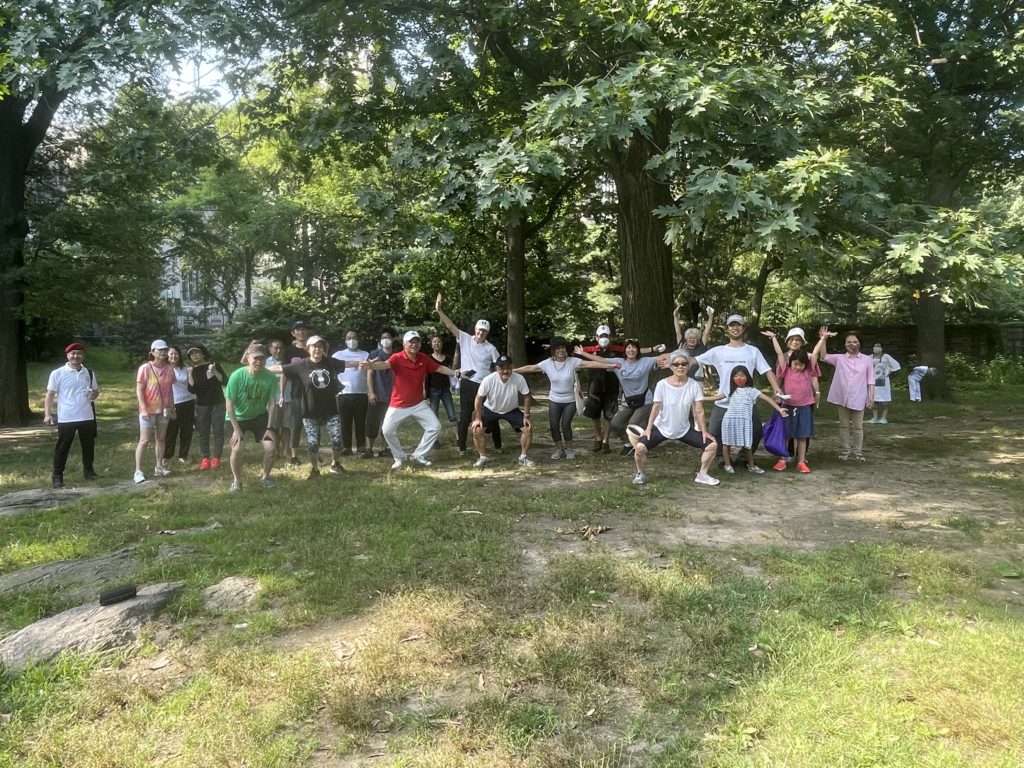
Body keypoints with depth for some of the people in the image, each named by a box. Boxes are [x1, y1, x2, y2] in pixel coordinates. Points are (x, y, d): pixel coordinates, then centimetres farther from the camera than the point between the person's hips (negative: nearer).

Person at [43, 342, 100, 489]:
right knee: (62, 447, 3)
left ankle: (88, 470, 29)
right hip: (66, 418, -4)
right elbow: (50, 394, -3)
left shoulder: (89, 373, 7)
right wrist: (47, 414, -11)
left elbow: (95, 390, 19)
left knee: (89, 445, 13)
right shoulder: (57, 373, -5)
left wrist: (95, 394, -5)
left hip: (87, 417, 4)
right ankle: (57, 476, 10)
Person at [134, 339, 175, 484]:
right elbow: (139, 390, -11)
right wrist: (143, 409, -17)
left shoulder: (169, 369, 4)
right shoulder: (145, 368, -10)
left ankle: (159, 467, 20)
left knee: (161, 439, 11)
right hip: (148, 410, -5)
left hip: (163, 409, 5)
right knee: (144, 440, -5)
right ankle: (138, 471, -2)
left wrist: (172, 407, 10)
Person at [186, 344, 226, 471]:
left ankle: (216, 457, 5)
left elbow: (225, 381, -11)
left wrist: (214, 372, -22)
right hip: (201, 406, 2)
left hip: (217, 404, -2)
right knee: (203, 433, 2)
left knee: (218, 431, -1)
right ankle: (205, 458, 7)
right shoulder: (193, 370, 3)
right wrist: (190, 375, -16)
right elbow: (192, 390, -7)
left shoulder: (214, 365, -2)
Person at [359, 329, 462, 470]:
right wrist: (371, 365, -60)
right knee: (387, 431, -7)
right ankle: (400, 457, 18)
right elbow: (385, 364, -39)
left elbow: (440, 368, 11)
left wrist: (455, 373, 3)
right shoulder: (397, 358, -19)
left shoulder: (424, 359, -3)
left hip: (419, 404, 4)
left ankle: (419, 455, 16)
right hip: (398, 404, -4)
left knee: (435, 426, 0)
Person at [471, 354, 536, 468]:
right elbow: (479, 398, -16)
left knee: (528, 428, -12)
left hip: (512, 410, 1)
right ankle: (483, 457, 6)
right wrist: (478, 418, -16)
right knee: (476, 430, -17)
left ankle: (523, 457, 9)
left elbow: (526, 396, -13)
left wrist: (526, 416, -14)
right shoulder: (488, 380, -31)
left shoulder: (519, 379, -30)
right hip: (490, 409, -1)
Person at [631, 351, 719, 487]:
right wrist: (648, 428, -13)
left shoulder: (694, 385, -12)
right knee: (640, 447, -24)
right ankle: (641, 474, 5)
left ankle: (702, 475, 13)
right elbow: (656, 408, -10)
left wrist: (704, 431, -7)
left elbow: (699, 411, -7)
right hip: (661, 428, -2)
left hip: (684, 429, 2)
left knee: (712, 445, -9)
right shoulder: (662, 384, -16)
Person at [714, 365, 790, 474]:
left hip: (745, 421, -1)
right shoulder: (730, 390, 10)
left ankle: (751, 465, 21)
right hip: (730, 420, 1)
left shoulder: (751, 390, 3)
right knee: (727, 442, 6)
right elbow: (718, 397, 15)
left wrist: (779, 409, -10)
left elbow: (767, 398, -3)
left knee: (747, 444, 5)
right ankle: (727, 464, 20)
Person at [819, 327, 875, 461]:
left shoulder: (867, 360, 4)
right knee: (844, 425, 9)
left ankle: (858, 451, 15)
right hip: (842, 398, 1)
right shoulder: (839, 358, 4)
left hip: (858, 399, -1)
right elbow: (824, 357, -10)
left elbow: (870, 380, 5)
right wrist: (824, 339, -20)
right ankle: (846, 450, 18)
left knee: (857, 426, 7)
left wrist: (871, 396, -2)